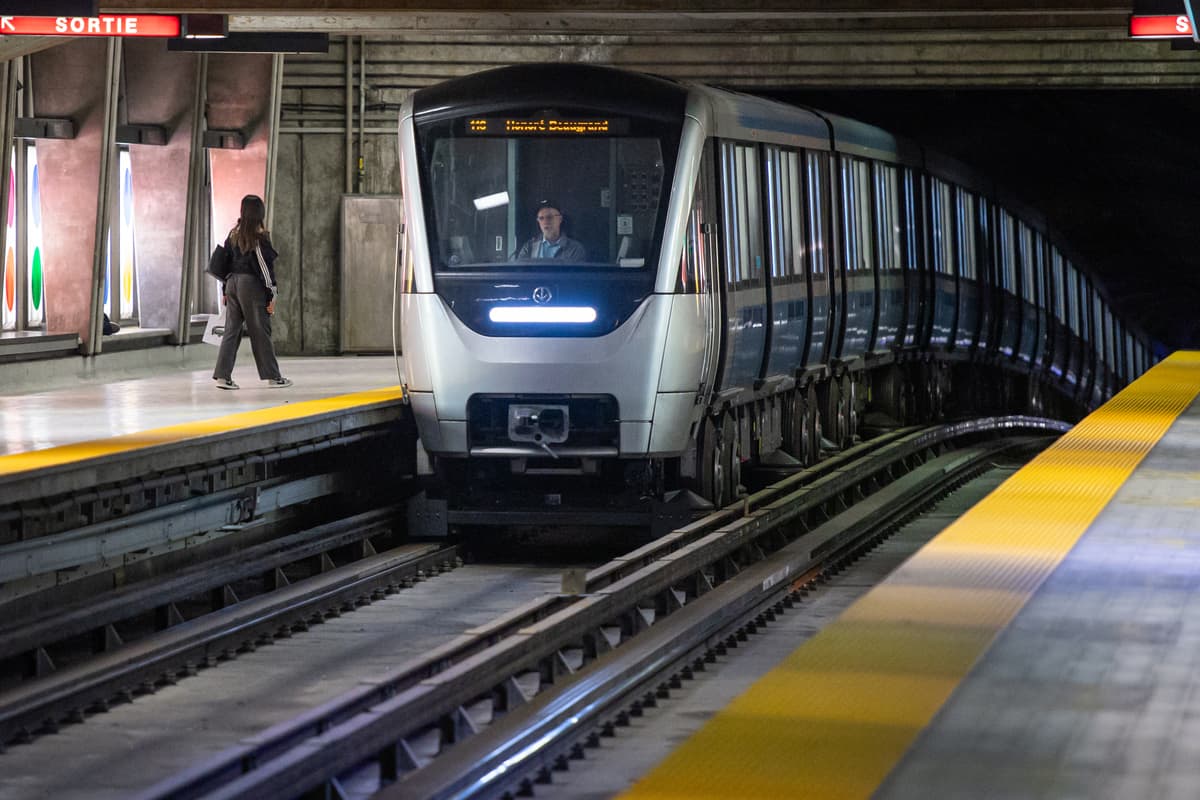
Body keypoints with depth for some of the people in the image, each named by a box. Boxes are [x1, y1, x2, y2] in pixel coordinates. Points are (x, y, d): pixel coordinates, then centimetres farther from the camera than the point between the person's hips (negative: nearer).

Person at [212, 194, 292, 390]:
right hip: (251, 285, -6)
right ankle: (273, 377, 9)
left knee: (231, 330, 7)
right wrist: (270, 295, -7)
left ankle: (222, 375, 0)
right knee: (260, 332, 1)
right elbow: (264, 266, -12)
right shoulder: (259, 237, -11)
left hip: (232, 283, 6)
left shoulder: (234, 235, 7)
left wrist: (225, 290, 18)